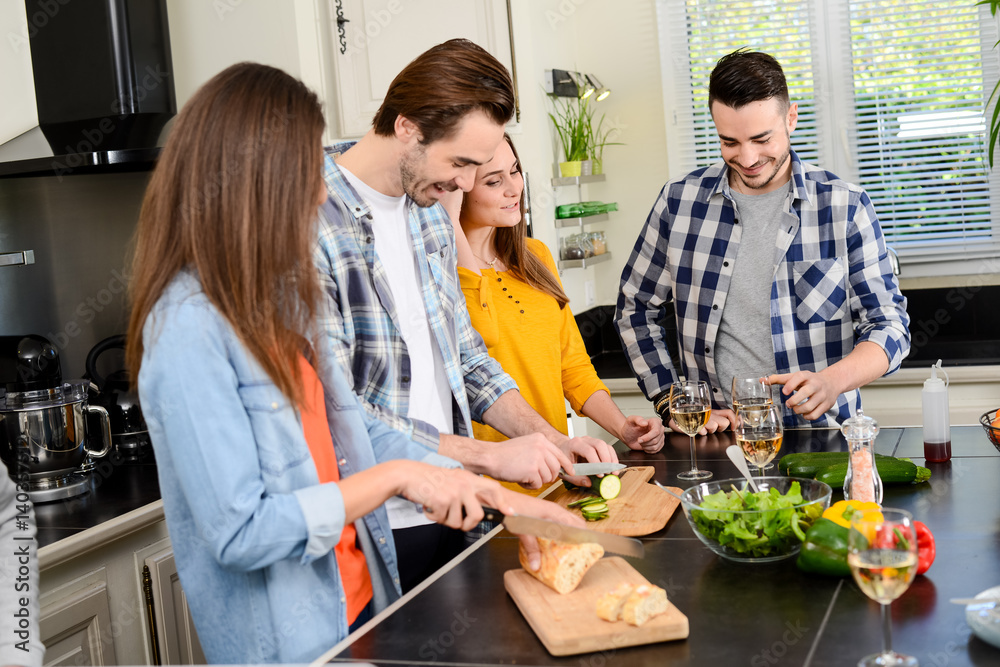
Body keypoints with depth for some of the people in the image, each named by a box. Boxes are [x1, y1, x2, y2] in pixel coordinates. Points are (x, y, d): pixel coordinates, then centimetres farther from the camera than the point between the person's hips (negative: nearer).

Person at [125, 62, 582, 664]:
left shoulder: (276, 299, 5)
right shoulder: (188, 328, -23)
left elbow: (353, 430, 8)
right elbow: (239, 533, -26)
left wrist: (500, 498, 4)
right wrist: (396, 476, -20)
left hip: (361, 603, 8)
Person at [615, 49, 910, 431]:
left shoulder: (845, 207, 0)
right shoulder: (679, 202, 4)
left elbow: (889, 324, 2)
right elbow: (635, 308, 15)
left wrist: (830, 381, -18)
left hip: (820, 434, -1)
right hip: (717, 436, 1)